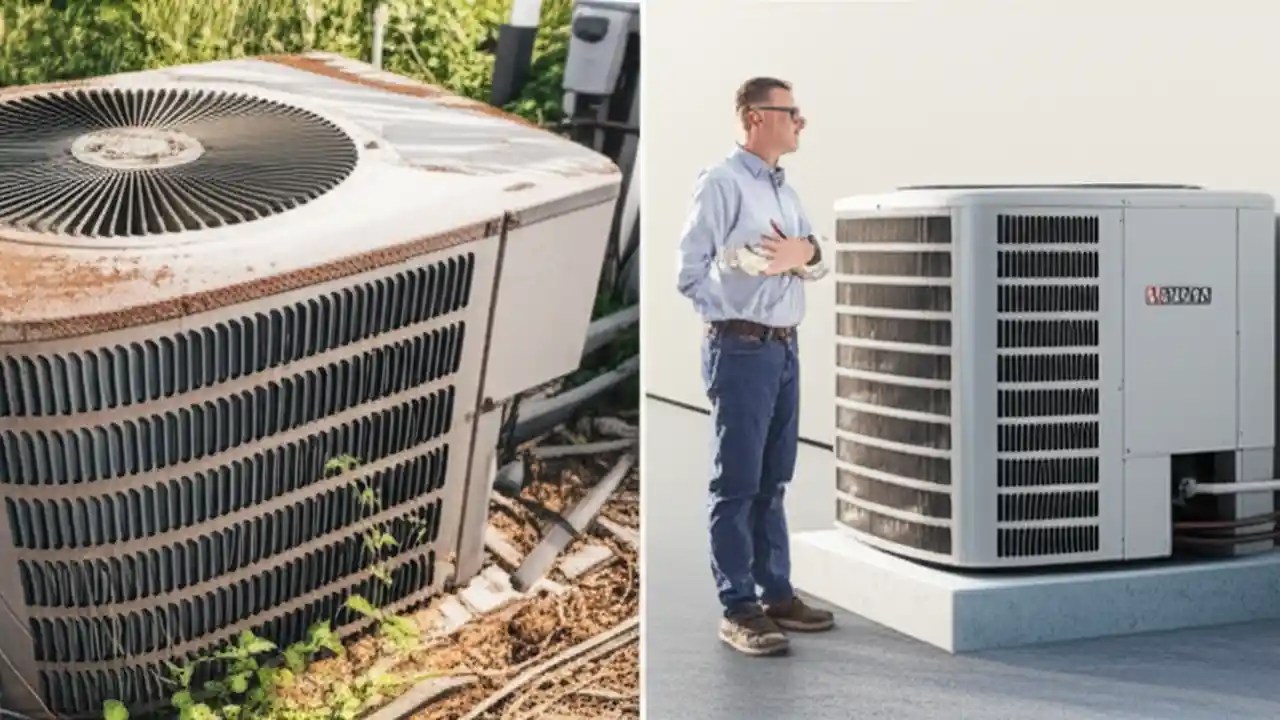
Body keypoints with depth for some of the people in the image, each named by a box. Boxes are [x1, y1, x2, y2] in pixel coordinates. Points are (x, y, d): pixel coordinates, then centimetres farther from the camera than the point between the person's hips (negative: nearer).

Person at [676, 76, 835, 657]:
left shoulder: (785, 189, 16)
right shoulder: (721, 183, -9)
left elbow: (817, 266, 13)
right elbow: (691, 270, -13)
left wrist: (806, 251, -8)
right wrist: (735, 319, -8)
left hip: (785, 348, 8)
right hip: (741, 348, -8)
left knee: (773, 481, 13)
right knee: (737, 483, -3)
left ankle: (776, 593, 21)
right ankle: (738, 609, 1)